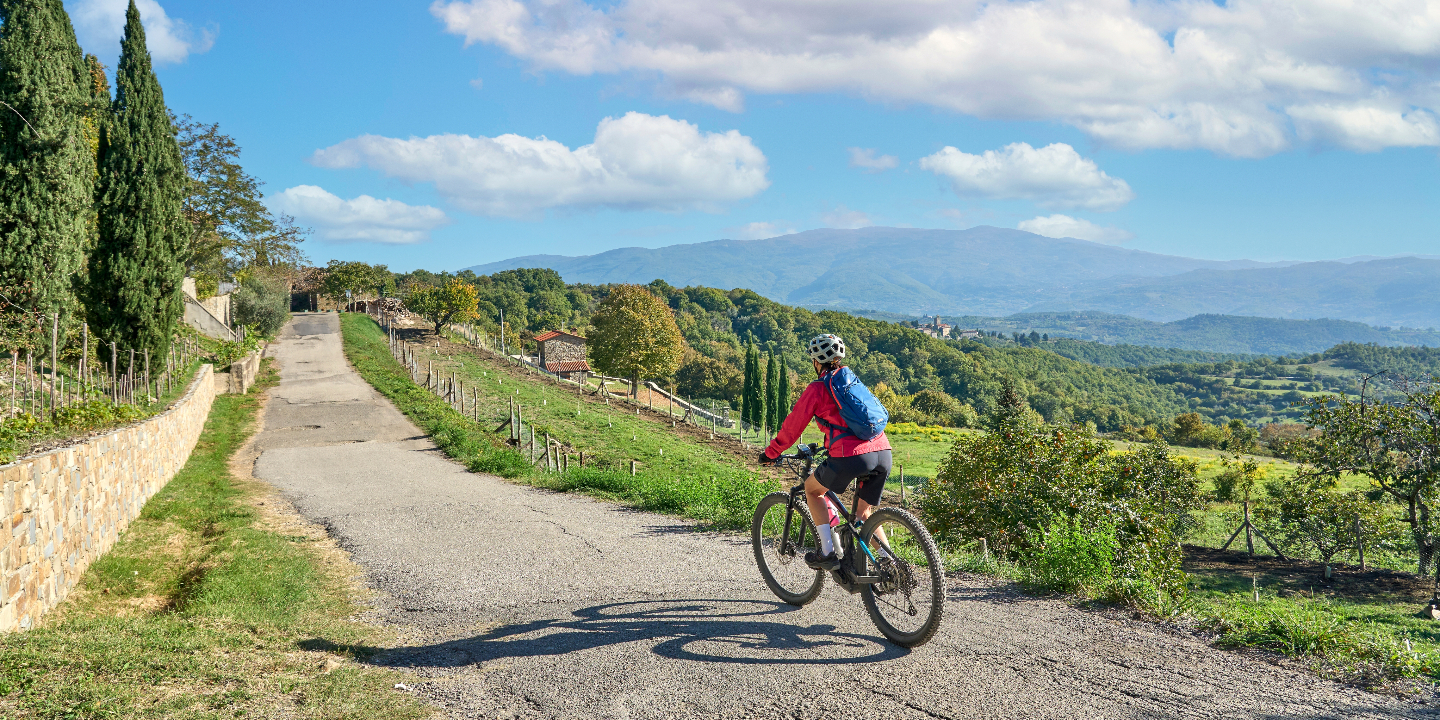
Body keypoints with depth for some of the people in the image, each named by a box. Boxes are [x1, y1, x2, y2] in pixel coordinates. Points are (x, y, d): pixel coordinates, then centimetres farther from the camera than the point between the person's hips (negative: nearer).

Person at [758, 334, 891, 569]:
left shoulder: (817, 388, 4)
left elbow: (793, 425, 9)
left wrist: (771, 453, 22)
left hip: (851, 457, -6)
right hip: (883, 453, 6)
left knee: (812, 489, 19)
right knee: (864, 514, 22)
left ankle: (828, 553, 12)